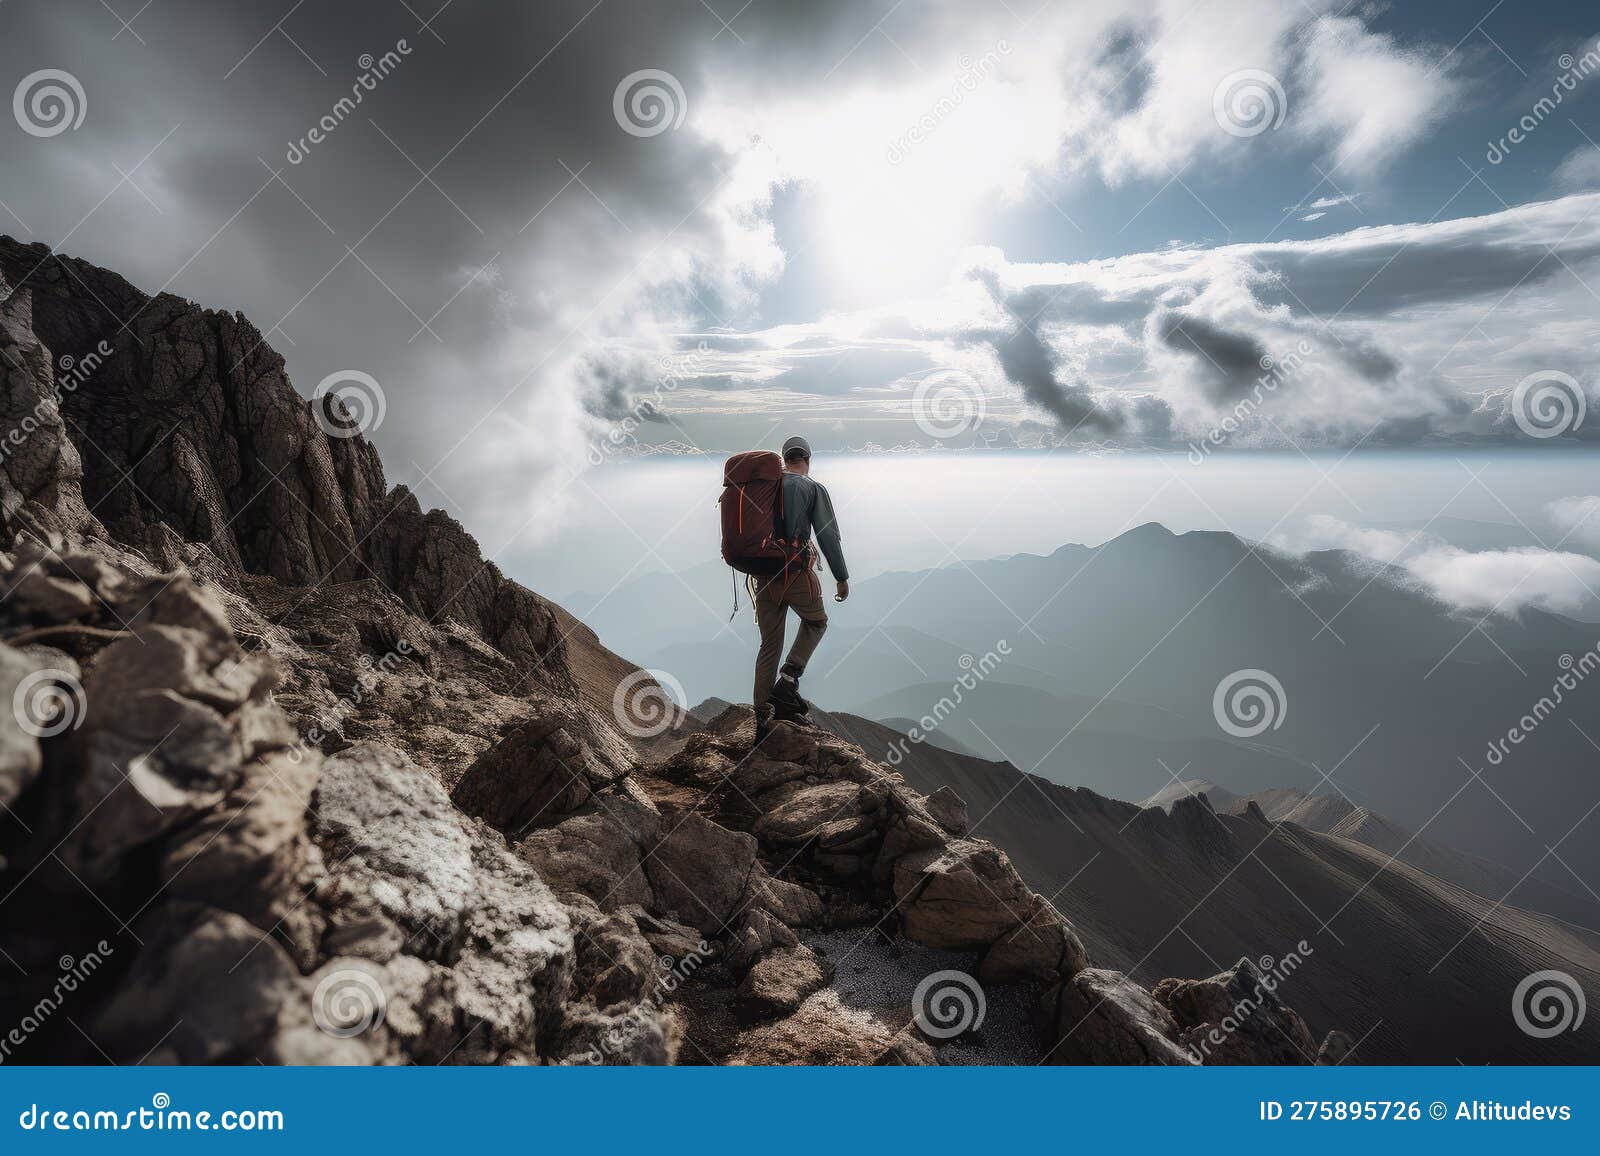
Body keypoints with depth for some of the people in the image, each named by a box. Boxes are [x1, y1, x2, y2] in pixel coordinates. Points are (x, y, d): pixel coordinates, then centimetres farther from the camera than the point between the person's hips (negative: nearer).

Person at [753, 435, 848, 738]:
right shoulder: (813, 488, -2)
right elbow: (828, 536, -8)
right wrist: (842, 577, -1)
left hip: (763, 575, 5)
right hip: (797, 573, -4)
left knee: (769, 645, 11)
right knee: (816, 622, 22)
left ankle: (763, 719, 12)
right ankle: (788, 680, 4)